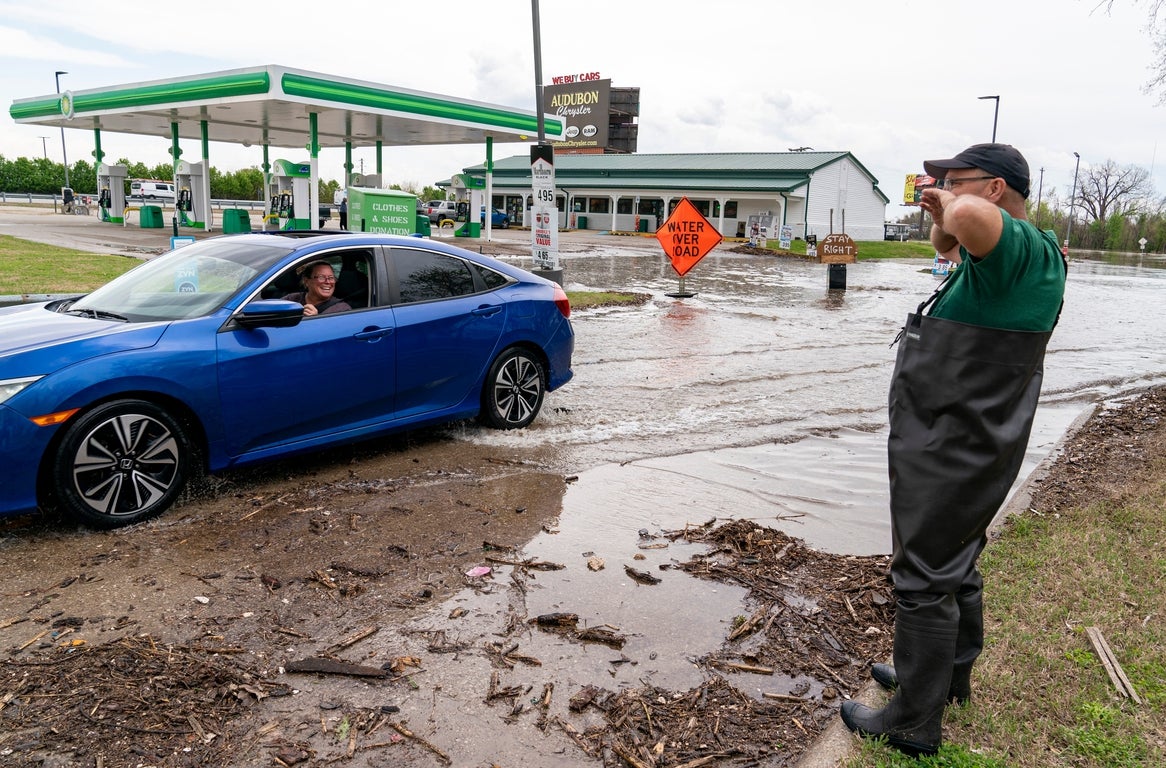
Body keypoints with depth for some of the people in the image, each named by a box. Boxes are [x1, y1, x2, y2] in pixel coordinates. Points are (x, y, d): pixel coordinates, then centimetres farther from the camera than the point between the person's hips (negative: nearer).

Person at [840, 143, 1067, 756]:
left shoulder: (1025, 248, -20)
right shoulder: (993, 255, 12)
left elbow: (971, 219, -44)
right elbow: (947, 242, 35)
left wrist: (957, 205, -22)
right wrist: (942, 217, 15)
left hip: (952, 457, -11)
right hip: (955, 450, 11)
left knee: (925, 582, -1)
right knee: (955, 568, 24)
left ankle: (913, 723, 13)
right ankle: (949, 675, 45)